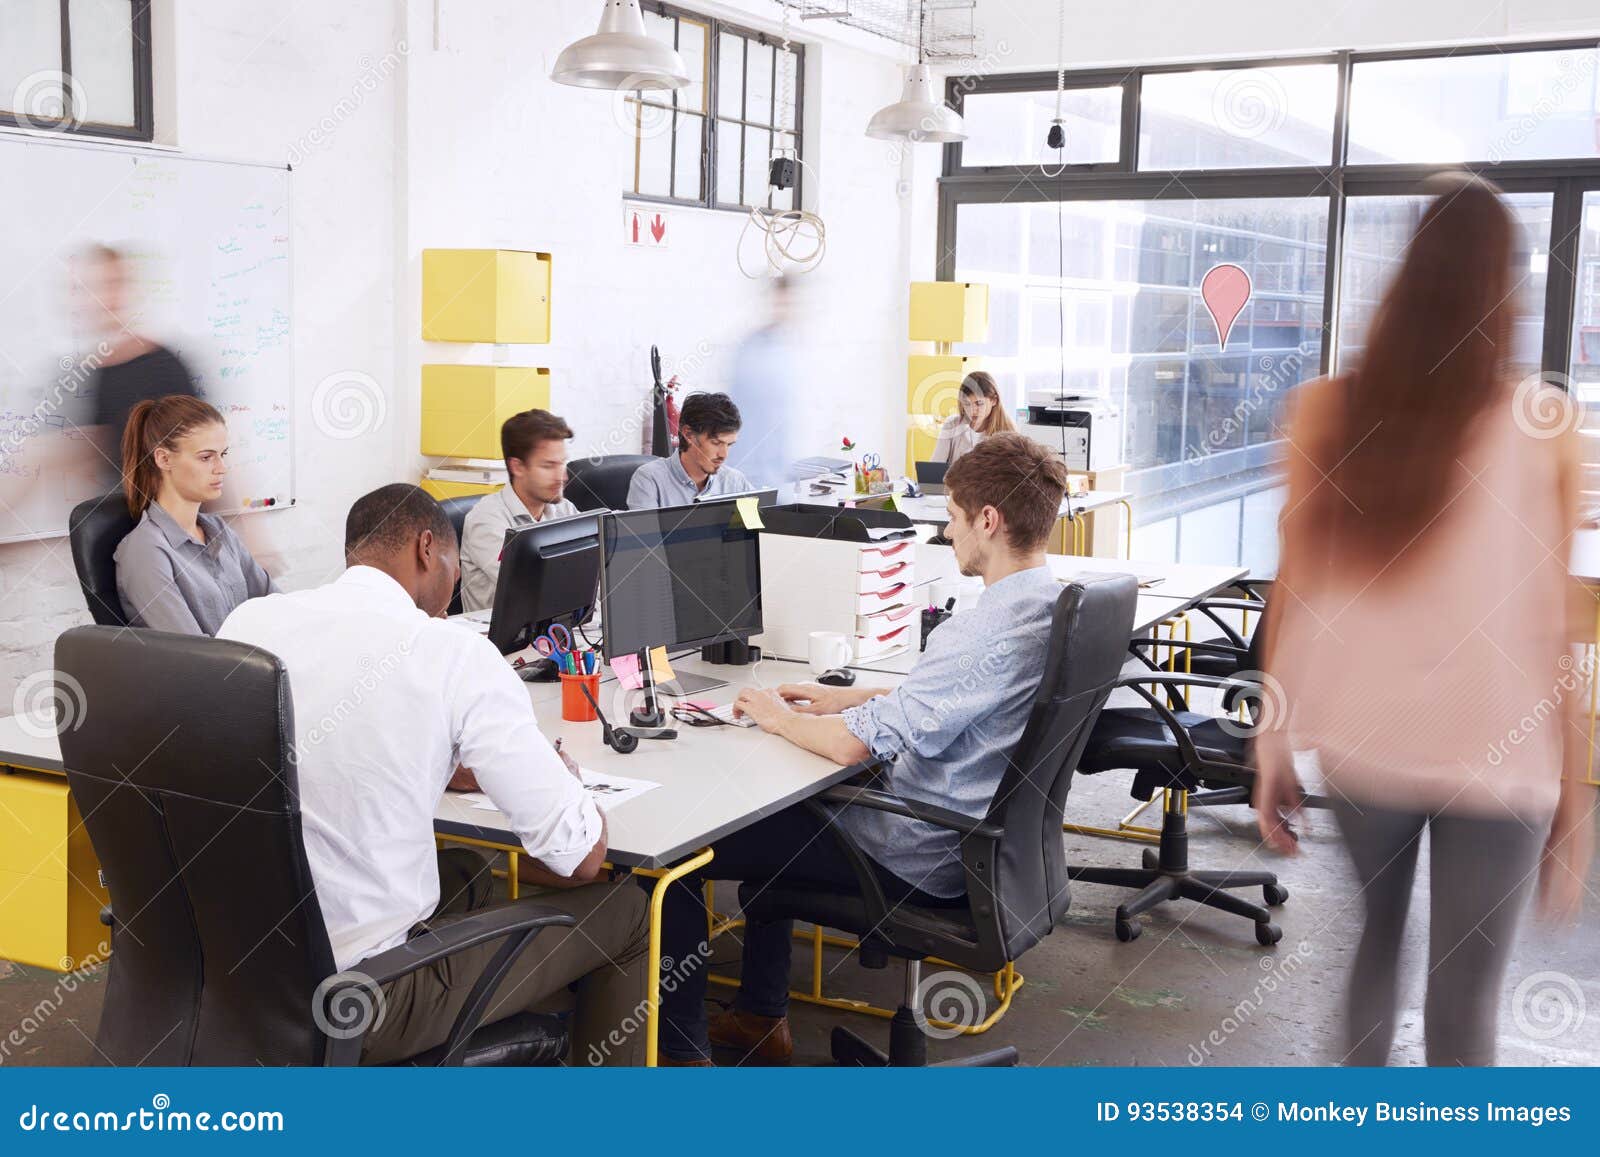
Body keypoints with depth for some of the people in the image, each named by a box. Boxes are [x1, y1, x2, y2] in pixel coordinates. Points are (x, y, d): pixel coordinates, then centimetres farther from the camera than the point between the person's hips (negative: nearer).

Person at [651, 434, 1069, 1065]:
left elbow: (854, 744, -28)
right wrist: (843, 698, 10)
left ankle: (680, 1049, 10)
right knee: (773, 808, 29)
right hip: (978, 839, 10)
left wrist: (777, 717, -8)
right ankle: (761, 1016, 33)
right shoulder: (1051, 603, 1)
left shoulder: (989, 629, -30)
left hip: (923, 859, -10)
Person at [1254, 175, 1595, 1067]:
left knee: (1375, 938, 26)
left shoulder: (1326, 410, -4)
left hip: (1360, 735, 3)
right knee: (1464, 1007, 5)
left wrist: (1276, 743, 7)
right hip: (1495, 752, -3)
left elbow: (1294, 595, -2)